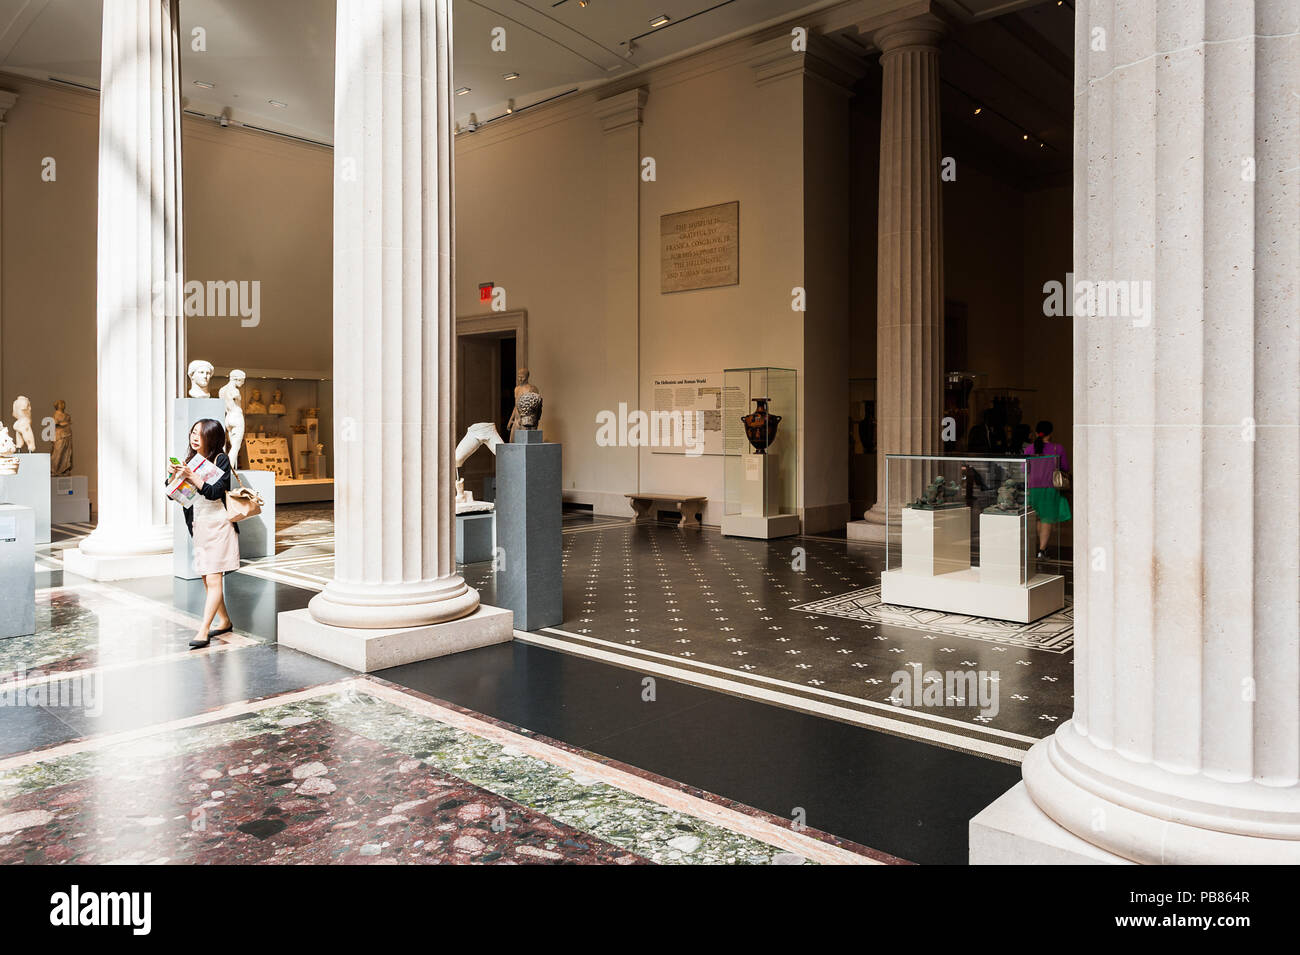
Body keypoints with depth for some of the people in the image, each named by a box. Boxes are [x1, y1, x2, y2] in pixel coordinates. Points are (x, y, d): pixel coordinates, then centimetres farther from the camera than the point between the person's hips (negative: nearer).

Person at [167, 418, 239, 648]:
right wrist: (172, 475, -9)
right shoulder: (190, 459, 11)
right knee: (206, 579, 12)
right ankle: (224, 621, 24)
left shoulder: (221, 459, -8)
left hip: (217, 524, -7)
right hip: (198, 525, 7)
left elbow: (215, 492, -19)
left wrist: (191, 476, -26)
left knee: (213, 579, -10)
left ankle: (203, 631, -11)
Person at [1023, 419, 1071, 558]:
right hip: (1051, 488, -2)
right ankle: (1042, 549, -7)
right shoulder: (1058, 448, -5)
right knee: (1047, 519, 1)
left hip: (1033, 487, 2)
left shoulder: (1029, 449, -2)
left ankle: (1042, 546, 28)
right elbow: (1066, 468, 4)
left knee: (1038, 518, 19)